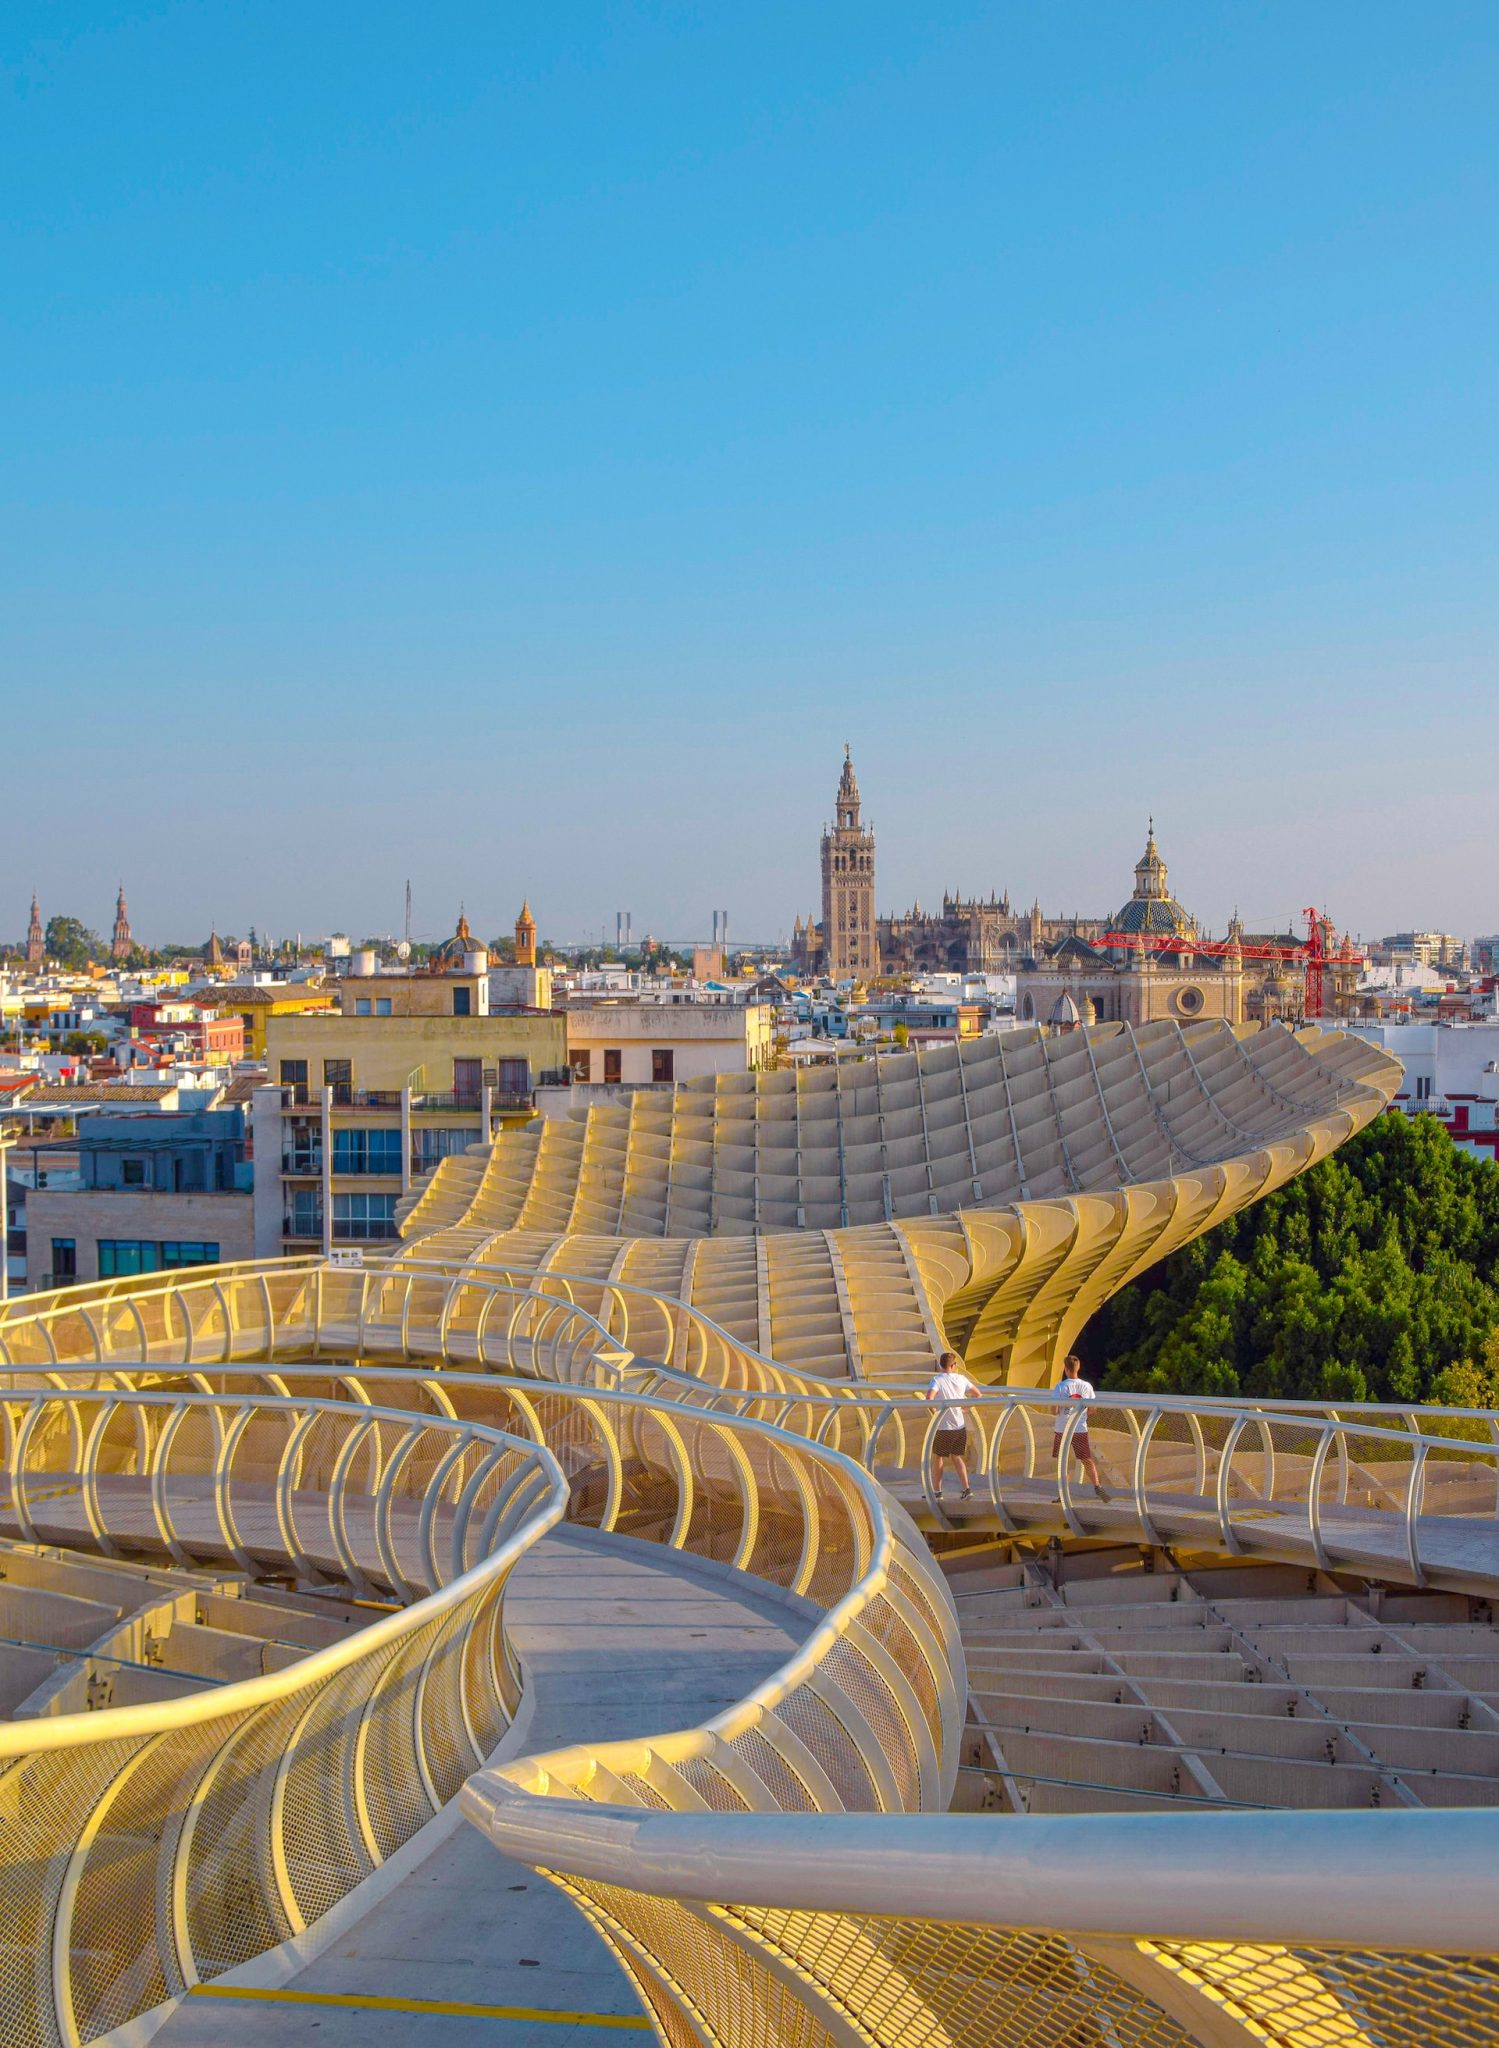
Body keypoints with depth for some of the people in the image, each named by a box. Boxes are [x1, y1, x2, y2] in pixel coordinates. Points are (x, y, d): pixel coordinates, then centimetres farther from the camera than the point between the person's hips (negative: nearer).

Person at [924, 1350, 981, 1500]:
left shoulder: (937, 1380, -13)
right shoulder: (961, 1379, 1)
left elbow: (929, 1398, -29)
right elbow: (977, 1394, 9)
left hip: (943, 1427, -4)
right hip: (960, 1426, 4)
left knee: (937, 1458, 13)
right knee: (957, 1457, 19)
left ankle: (937, 1491, 18)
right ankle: (966, 1489, 8)